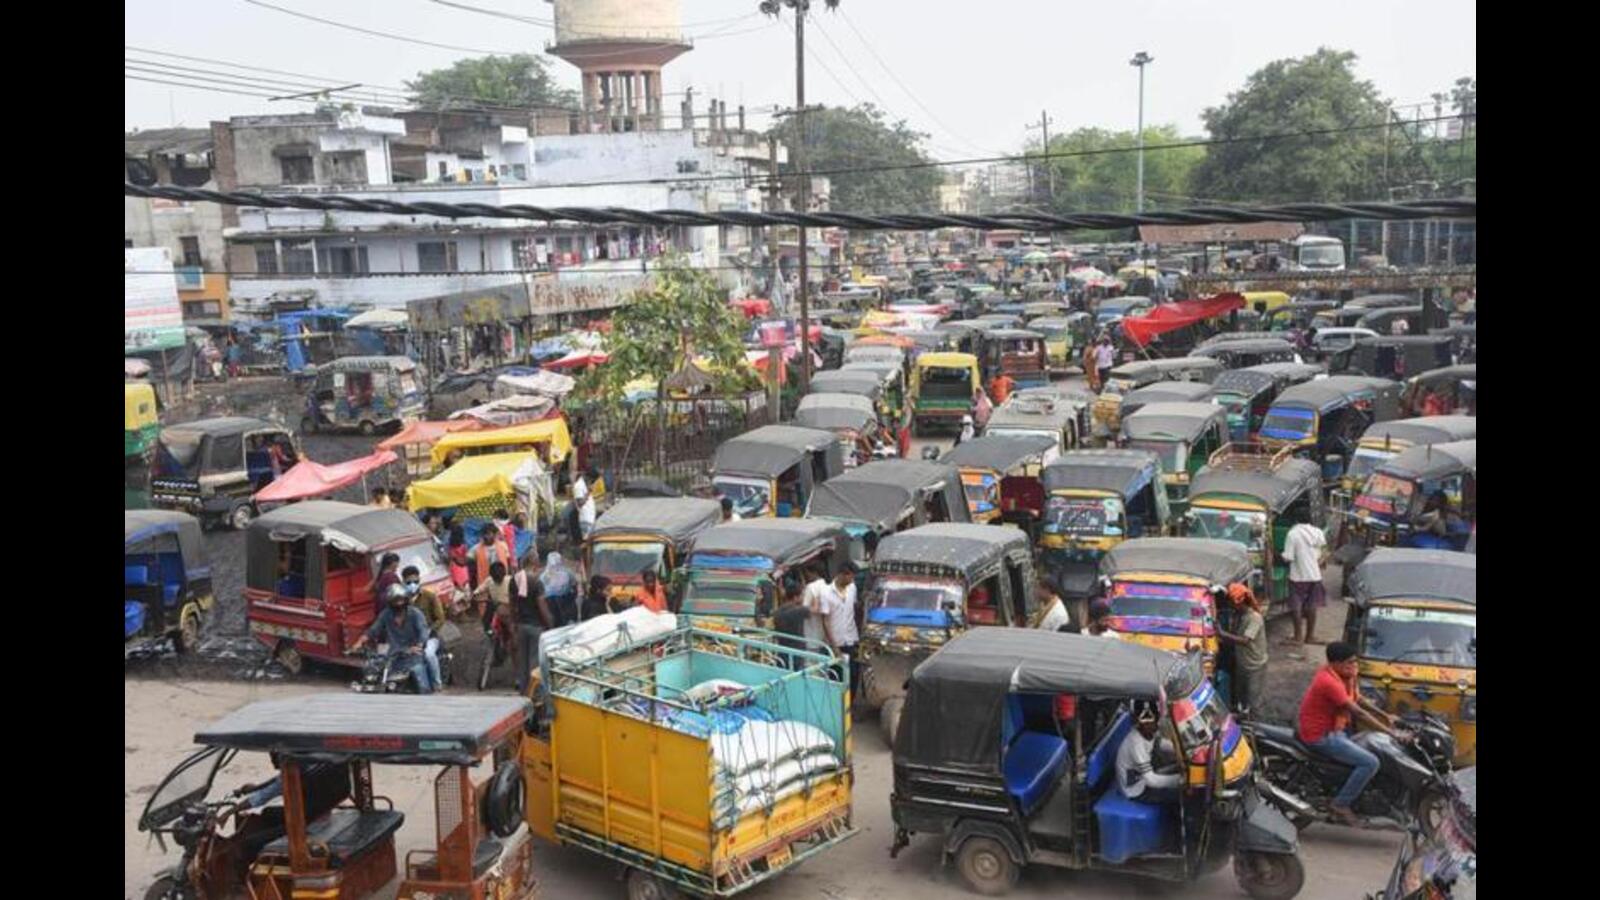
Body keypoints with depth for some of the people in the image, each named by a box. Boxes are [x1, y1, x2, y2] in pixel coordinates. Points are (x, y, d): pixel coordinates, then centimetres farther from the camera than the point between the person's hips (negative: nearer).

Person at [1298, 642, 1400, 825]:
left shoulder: (1344, 675, 3)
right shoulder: (1329, 682, -27)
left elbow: (1358, 700, 15)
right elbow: (1359, 713, -28)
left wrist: (1384, 715, 5)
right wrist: (1391, 733, -27)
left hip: (1333, 730, 11)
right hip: (1320, 736, -11)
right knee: (1370, 762, -17)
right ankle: (1340, 804, -5)